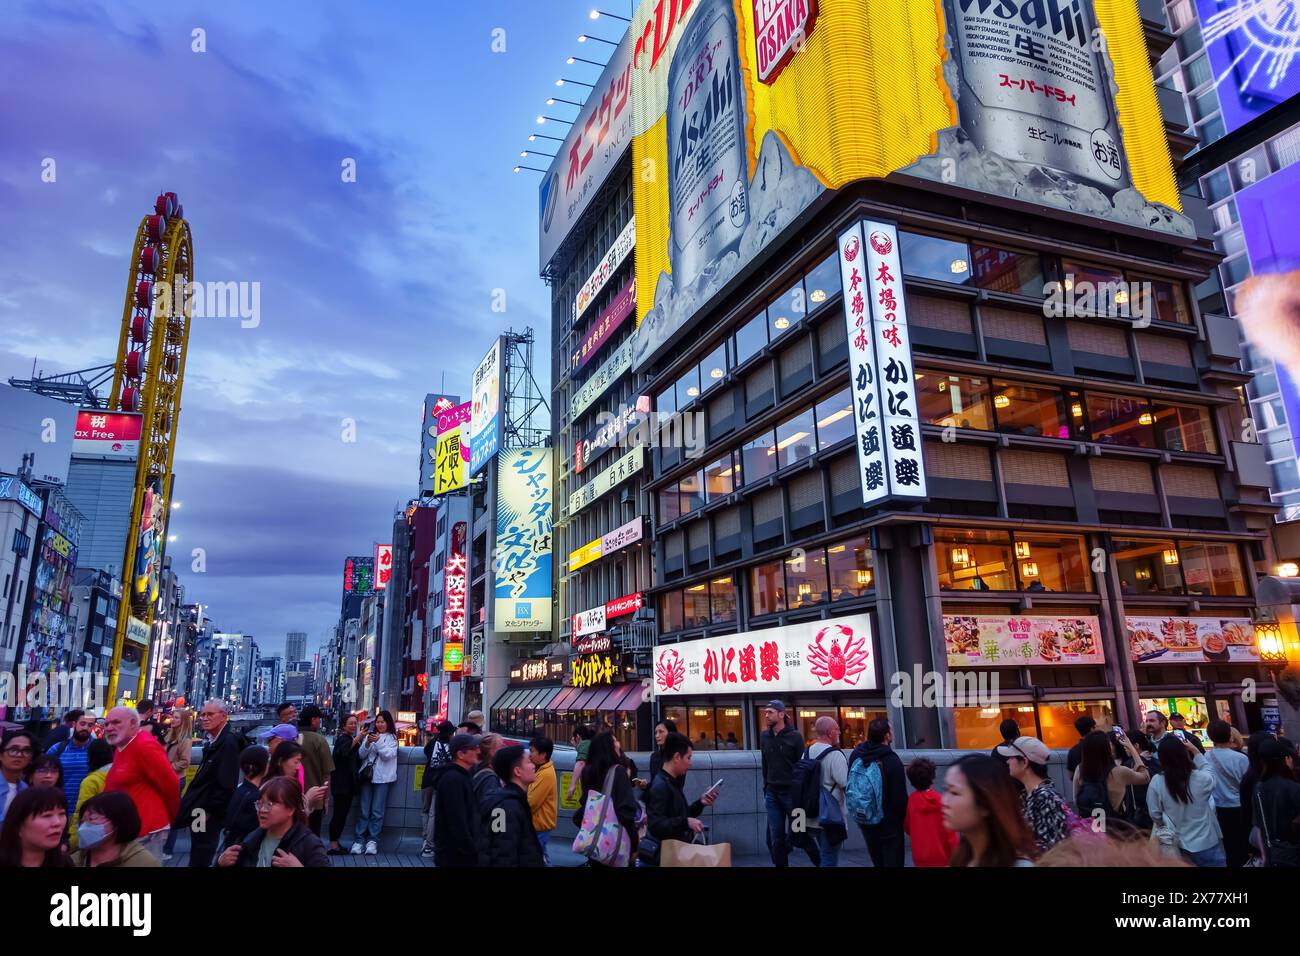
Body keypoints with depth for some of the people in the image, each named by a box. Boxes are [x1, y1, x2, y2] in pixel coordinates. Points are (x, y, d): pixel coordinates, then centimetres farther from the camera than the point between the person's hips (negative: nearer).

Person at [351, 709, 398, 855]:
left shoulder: (392, 738, 5)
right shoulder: (370, 735, 12)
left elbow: (388, 755, -7)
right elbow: (361, 755, 6)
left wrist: (378, 742, -15)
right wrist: (368, 743, -12)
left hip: (382, 777, -2)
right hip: (367, 775, 2)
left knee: (377, 811, -2)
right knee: (364, 810, 3)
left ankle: (372, 840, 3)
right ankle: (359, 840, 7)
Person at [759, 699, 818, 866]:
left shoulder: (795, 736, -7)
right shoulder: (764, 737, 6)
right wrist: (766, 790, 11)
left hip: (792, 792, -4)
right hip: (772, 793, 4)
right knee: (776, 839, 5)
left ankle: (821, 862, 24)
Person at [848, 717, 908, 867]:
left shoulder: (856, 755, -5)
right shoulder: (892, 761, -23)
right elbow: (900, 798, -20)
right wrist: (903, 820, -2)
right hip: (889, 824, -6)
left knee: (877, 862, 22)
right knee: (892, 862, 6)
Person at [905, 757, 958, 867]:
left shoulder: (910, 801, -11)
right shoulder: (941, 802, -14)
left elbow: (906, 828, 1)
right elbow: (950, 831, -11)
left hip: (920, 858, 0)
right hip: (941, 857, 0)